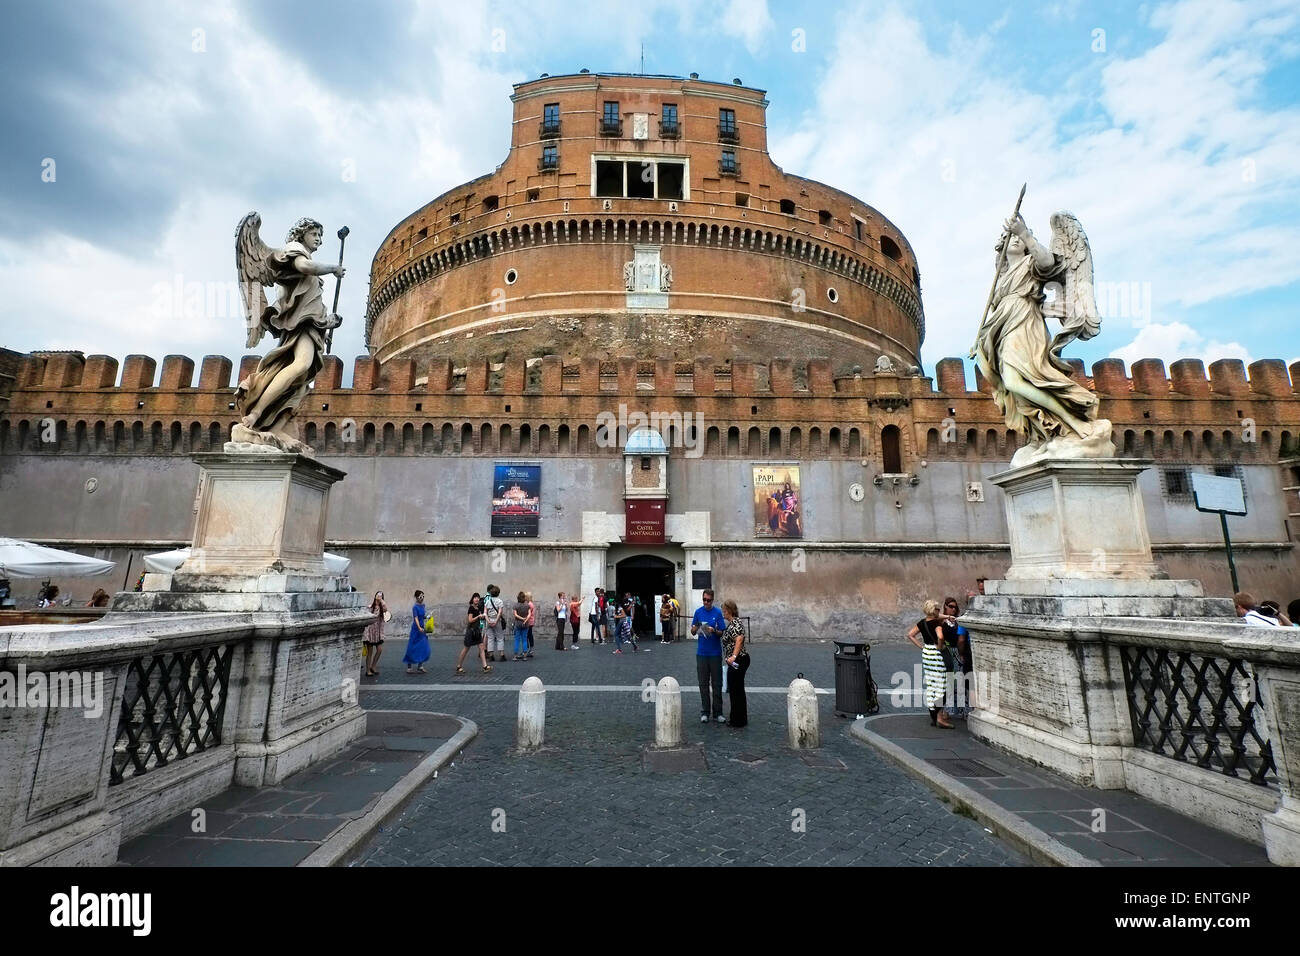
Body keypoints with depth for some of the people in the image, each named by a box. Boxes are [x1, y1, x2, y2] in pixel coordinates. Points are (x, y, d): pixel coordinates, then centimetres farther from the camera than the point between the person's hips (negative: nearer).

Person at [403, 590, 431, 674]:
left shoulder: (423, 605, 7)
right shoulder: (415, 607, -15)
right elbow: (415, 618, -26)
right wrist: (419, 628, -38)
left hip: (422, 628, 7)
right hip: (416, 629, -7)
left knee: (424, 647, 2)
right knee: (413, 648, 1)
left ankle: (420, 666, 10)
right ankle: (409, 667, 10)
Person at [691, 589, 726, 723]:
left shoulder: (718, 613, -2)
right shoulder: (698, 612, 4)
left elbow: (722, 633, -3)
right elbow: (693, 633, 6)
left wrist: (714, 631, -22)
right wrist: (695, 629, -16)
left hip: (715, 653, -1)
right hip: (701, 653, 2)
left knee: (717, 684, 4)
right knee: (703, 684, 6)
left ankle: (717, 713, 13)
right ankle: (705, 712, 16)